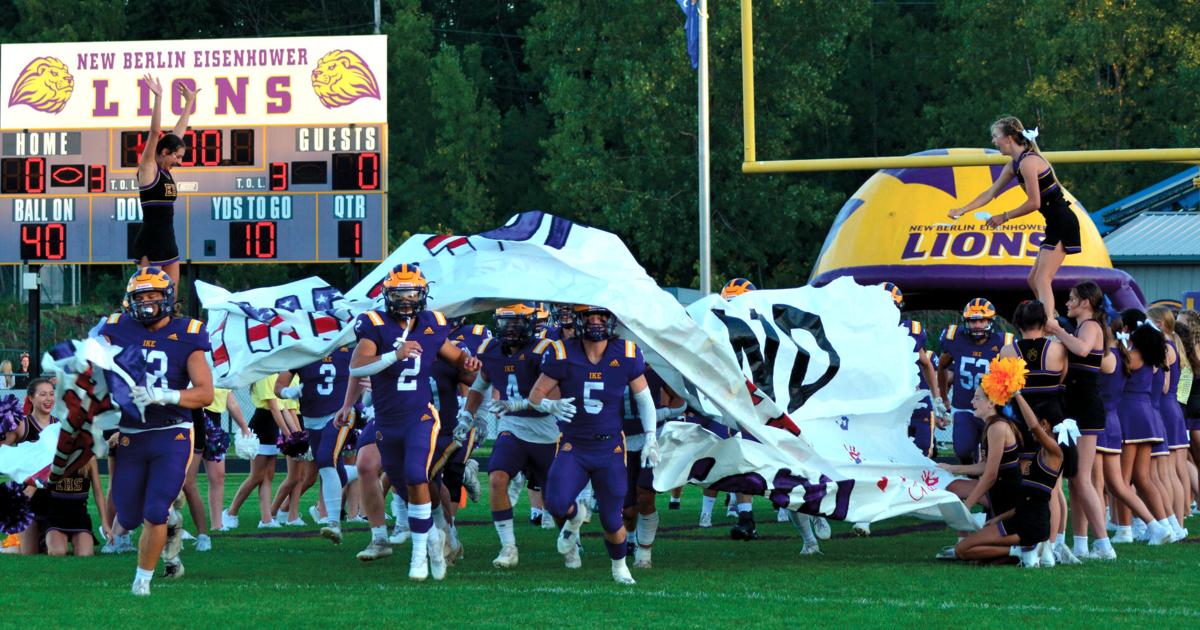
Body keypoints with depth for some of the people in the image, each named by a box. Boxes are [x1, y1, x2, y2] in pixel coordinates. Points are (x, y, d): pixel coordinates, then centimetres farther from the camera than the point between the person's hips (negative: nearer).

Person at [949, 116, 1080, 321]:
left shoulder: (1028, 162, -17)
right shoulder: (1014, 165, 13)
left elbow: (1033, 203, -19)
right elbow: (990, 193, 21)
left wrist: (1004, 217, -8)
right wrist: (962, 210, 19)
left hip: (1062, 224, -10)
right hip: (1055, 225, 10)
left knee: (1042, 279, -16)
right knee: (1034, 279, 16)